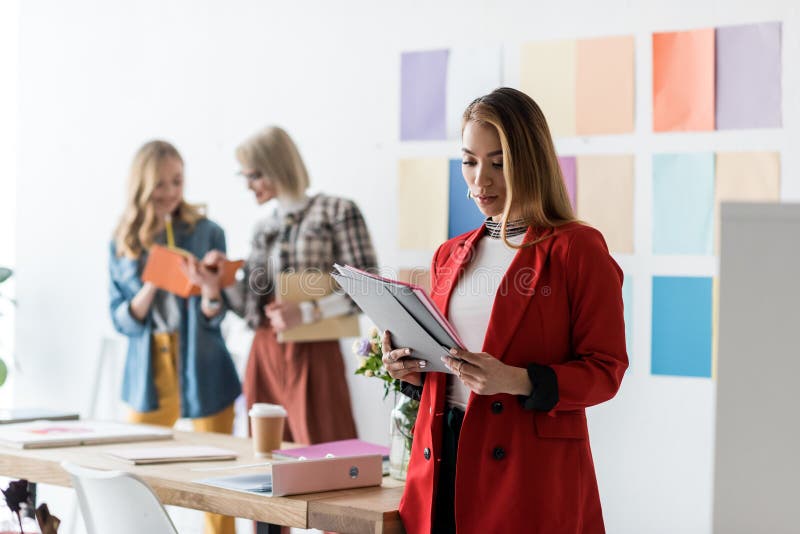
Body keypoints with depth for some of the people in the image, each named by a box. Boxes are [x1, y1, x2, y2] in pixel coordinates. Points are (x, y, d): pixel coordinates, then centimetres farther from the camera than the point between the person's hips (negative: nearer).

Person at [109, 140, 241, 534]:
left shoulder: (205, 234, -3)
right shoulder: (123, 243, 4)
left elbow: (213, 318, -4)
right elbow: (123, 321, 1)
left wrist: (210, 292, -25)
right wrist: (152, 285, -17)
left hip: (202, 370, -2)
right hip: (148, 371, 2)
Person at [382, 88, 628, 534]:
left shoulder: (578, 250, -4)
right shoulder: (452, 256, 15)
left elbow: (604, 369, -8)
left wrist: (518, 381, -22)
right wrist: (413, 371, 1)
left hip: (531, 470, -5)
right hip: (442, 460, 5)